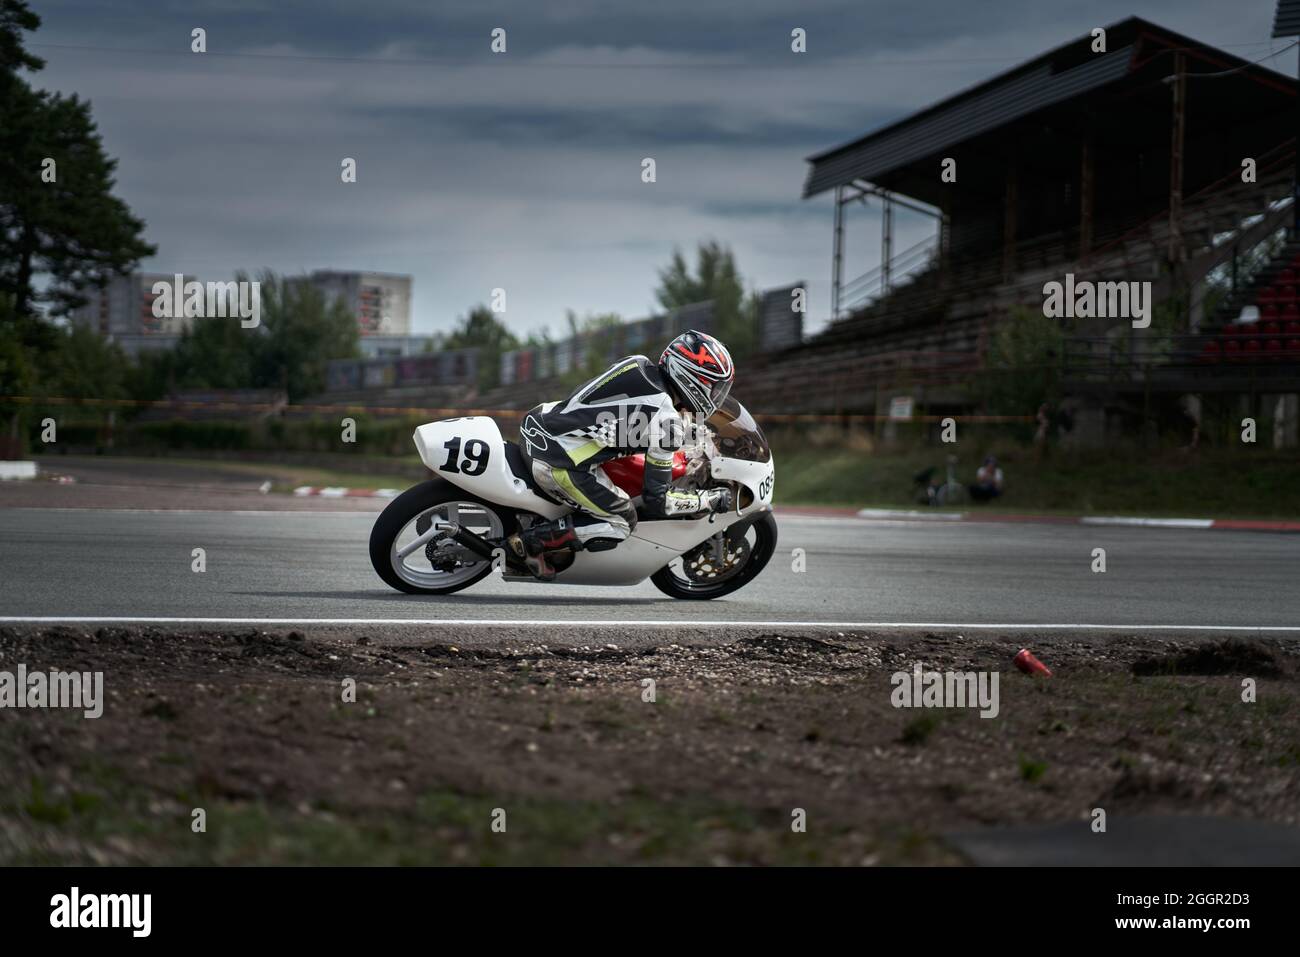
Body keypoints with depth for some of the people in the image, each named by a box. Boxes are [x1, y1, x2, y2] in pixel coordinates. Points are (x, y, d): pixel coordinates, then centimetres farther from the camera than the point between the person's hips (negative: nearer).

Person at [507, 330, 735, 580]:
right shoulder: (668, 423, -12)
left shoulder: (636, 364, 9)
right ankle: (530, 542, -1)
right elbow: (658, 500, -6)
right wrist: (713, 500, 6)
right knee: (620, 524, 8)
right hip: (557, 463, -9)